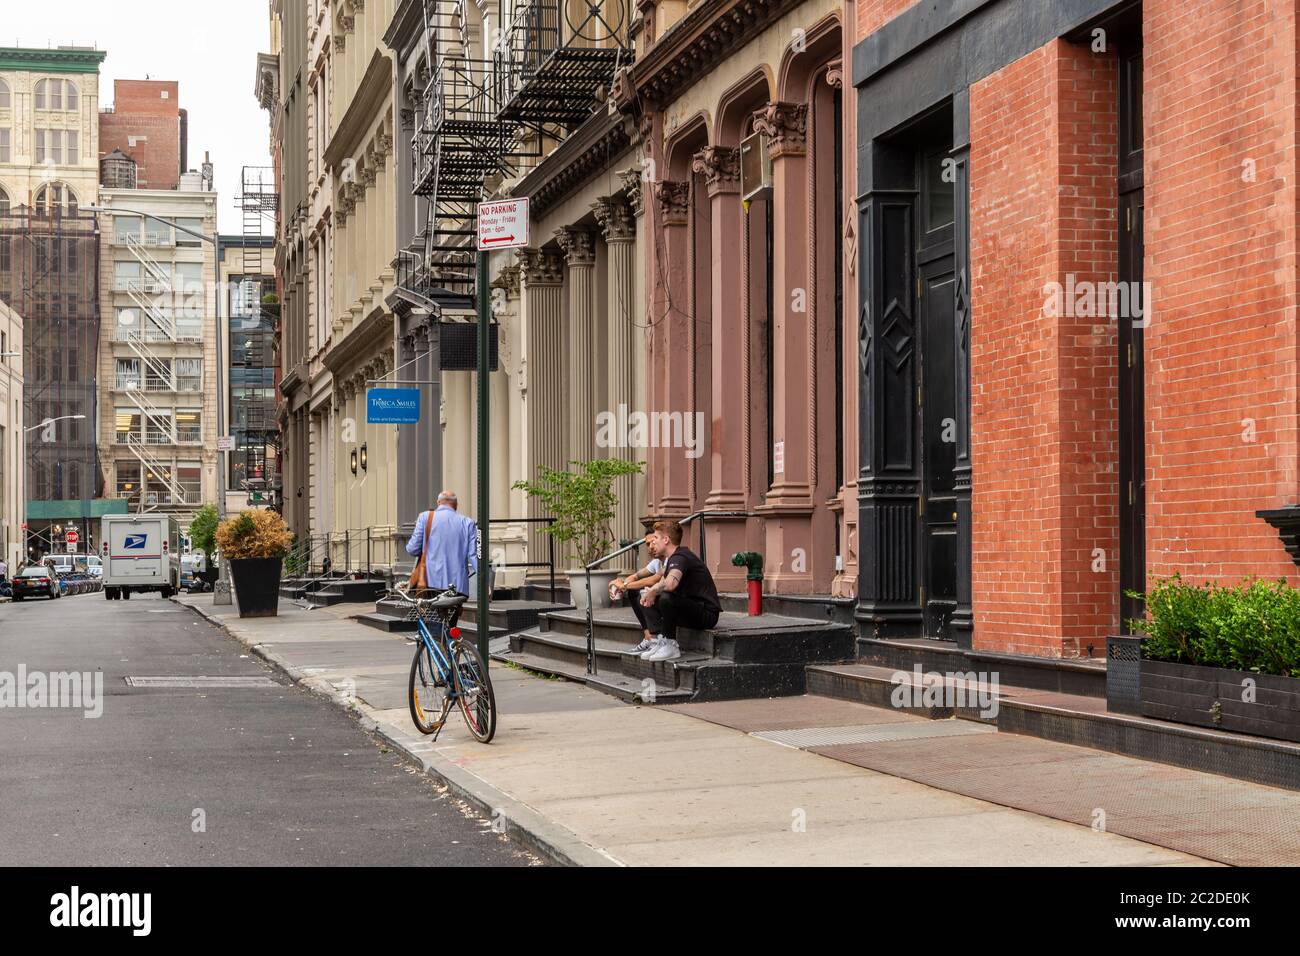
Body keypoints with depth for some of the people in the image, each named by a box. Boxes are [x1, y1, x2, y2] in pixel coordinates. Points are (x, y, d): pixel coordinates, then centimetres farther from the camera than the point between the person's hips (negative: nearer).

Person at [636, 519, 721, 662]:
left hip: (707, 614, -10)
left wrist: (653, 591, -21)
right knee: (648, 597, 9)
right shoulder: (672, 558, 14)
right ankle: (659, 640, -2)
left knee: (667, 598, -33)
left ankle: (670, 646, -17)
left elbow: (670, 583, -38)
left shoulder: (680, 558, -18)